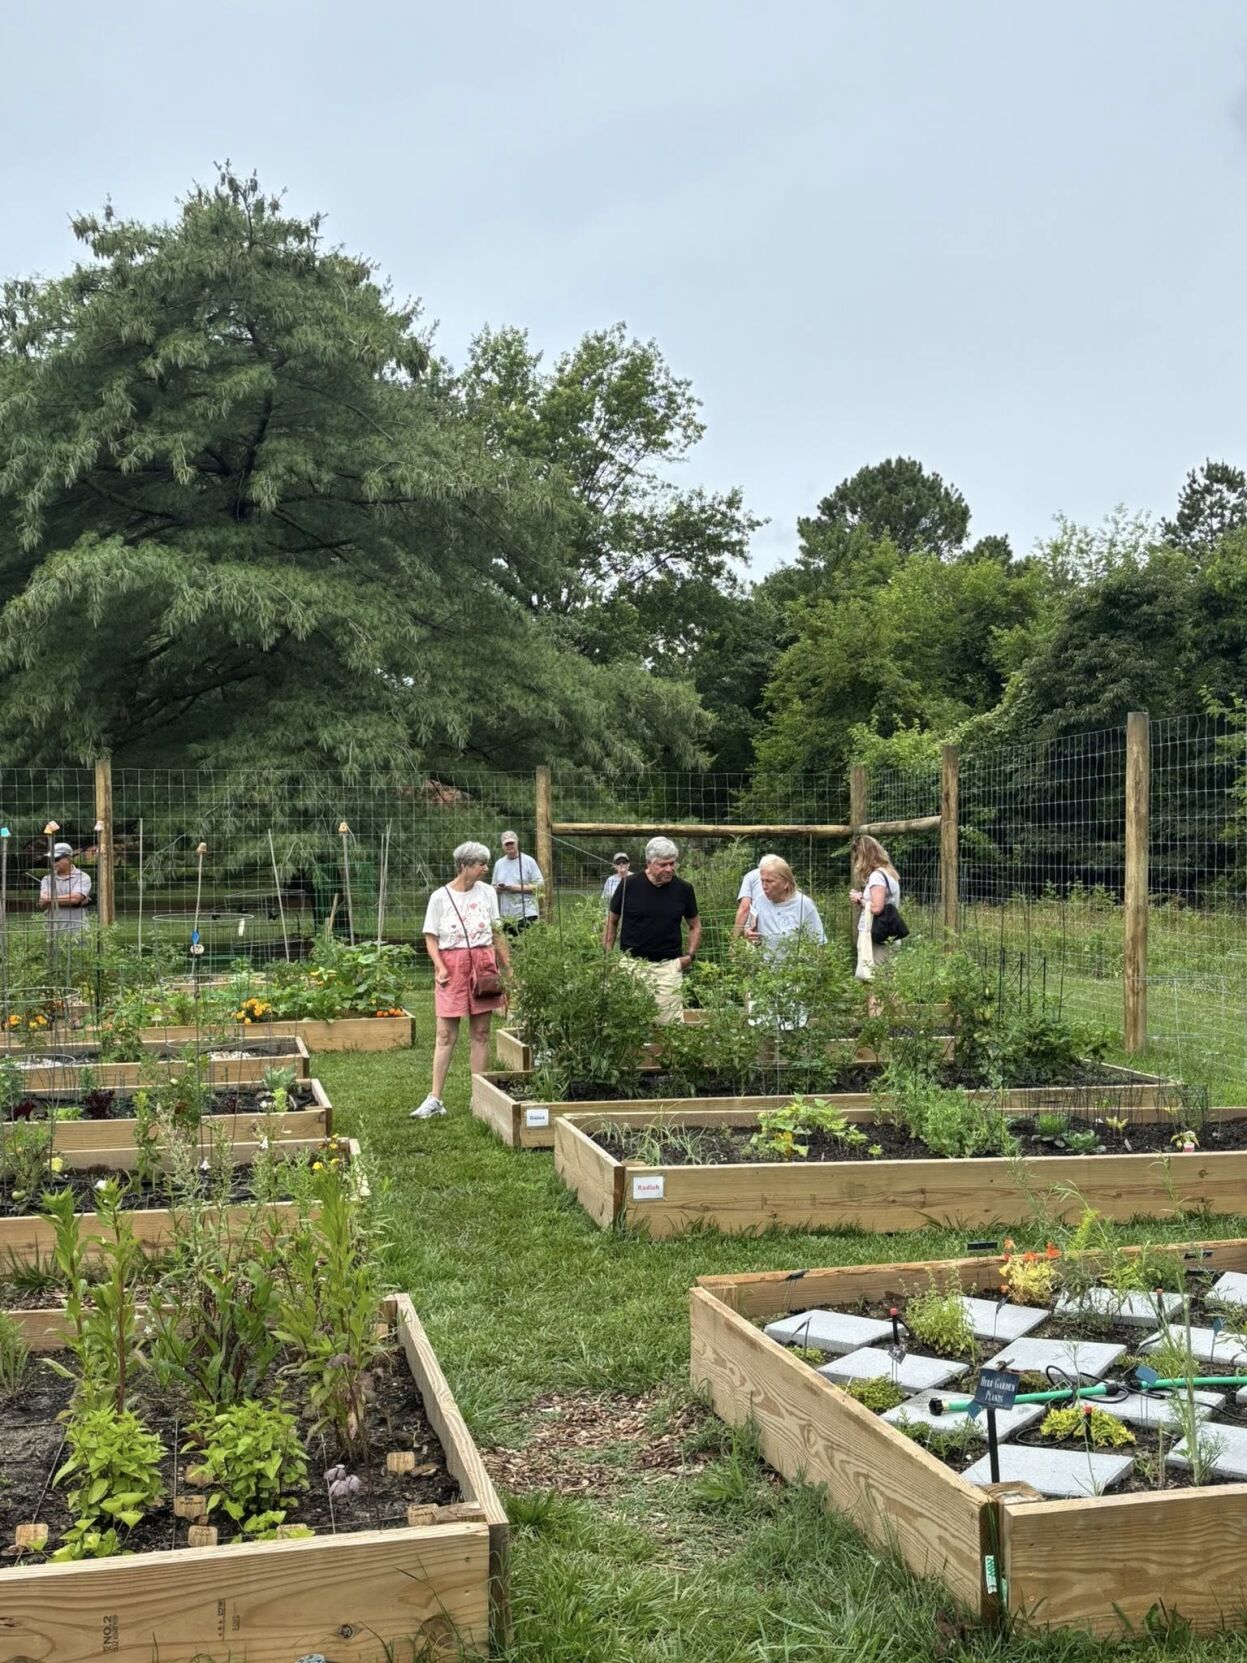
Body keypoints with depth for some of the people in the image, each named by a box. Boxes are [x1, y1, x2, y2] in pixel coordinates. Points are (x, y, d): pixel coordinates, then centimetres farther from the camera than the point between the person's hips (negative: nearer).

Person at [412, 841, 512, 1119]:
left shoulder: (487, 892, 5)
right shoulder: (440, 897, -4)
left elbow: (497, 933, 11)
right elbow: (431, 937, -1)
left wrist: (508, 967, 9)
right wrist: (440, 967, -15)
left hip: (483, 965, 3)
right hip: (452, 965, -3)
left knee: (481, 1033, 6)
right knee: (446, 1035, -2)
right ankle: (435, 1099, 2)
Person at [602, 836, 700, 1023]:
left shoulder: (683, 889, 0)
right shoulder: (629, 885, -5)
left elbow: (695, 925, 15)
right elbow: (611, 923, 7)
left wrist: (690, 955, 1)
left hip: (668, 965, 1)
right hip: (633, 963, -1)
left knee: (671, 1021, -2)